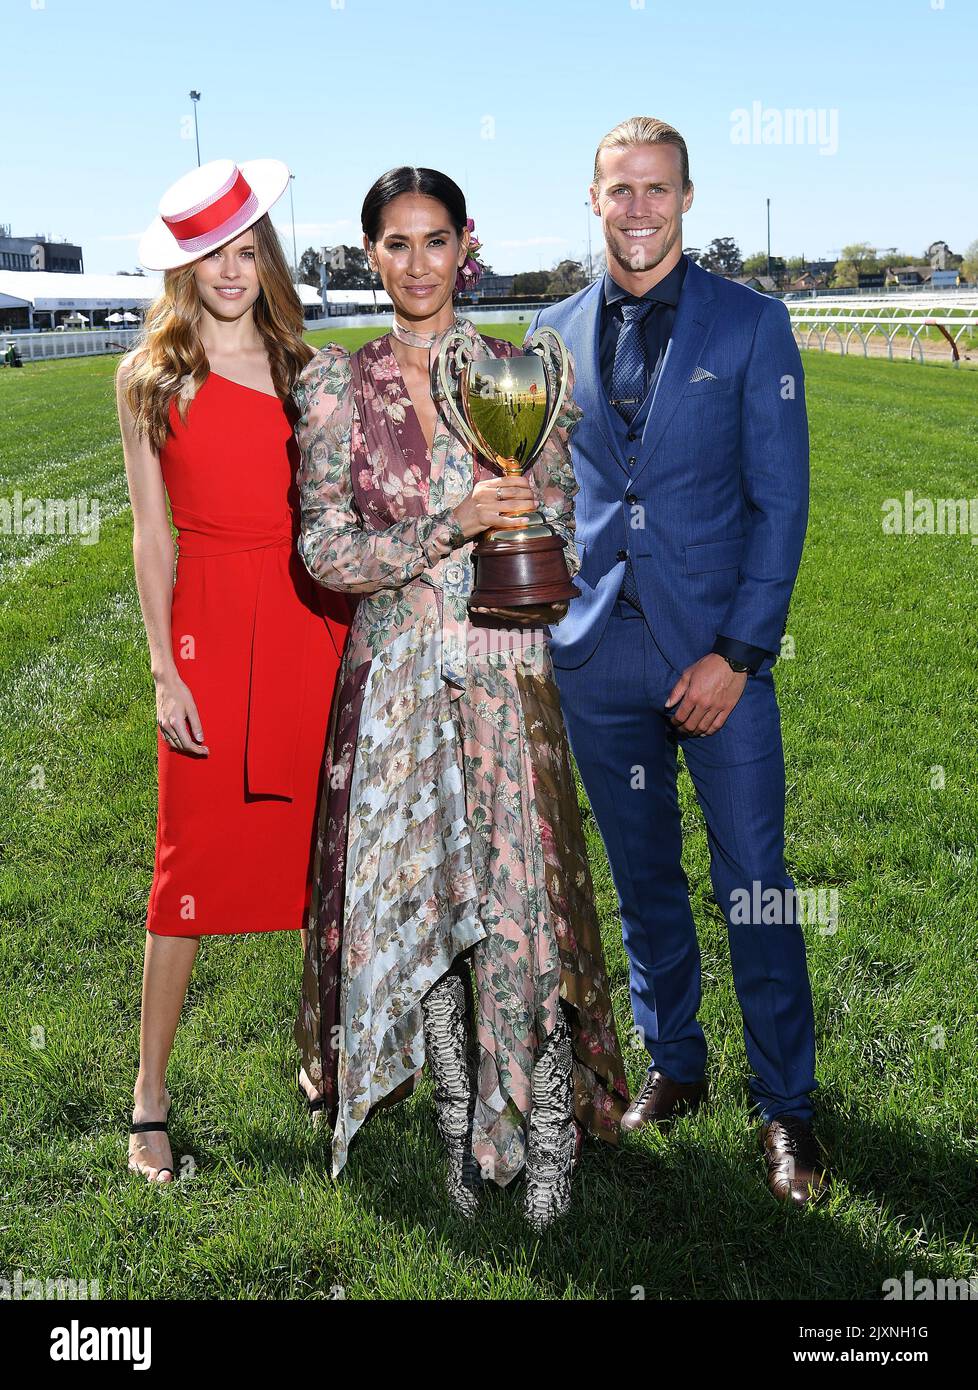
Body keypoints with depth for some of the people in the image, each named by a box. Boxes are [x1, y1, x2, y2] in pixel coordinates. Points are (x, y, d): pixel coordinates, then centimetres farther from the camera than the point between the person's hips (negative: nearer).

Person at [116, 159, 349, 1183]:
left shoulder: (302, 368, 11)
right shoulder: (150, 376, 3)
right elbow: (151, 533, 1)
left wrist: (362, 634, 0)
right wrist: (164, 668, -5)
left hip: (315, 620, 3)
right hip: (211, 625, -3)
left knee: (326, 848, 9)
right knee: (193, 857, 0)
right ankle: (149, 1099, 12)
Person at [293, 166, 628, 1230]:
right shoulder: (336, 384, 1)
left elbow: (563, 538, 5)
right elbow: (324, 551, -6)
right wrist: (454, 526, -18)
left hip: (505, 679, 0)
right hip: (393, 685, 1)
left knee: (517, 907, 1)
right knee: (412, 901, 8)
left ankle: (546, 1133, 20)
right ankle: (458, 1122, 28)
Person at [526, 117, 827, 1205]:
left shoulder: (751, 325, -1)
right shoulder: (556, 336, 8)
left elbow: (780, 502, -4)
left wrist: (737, 653, -11)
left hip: (716, 647, -3)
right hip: (597, 654, 3)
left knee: (754, 885, 1)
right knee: (642, 877, 14)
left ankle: (785, 1105, 16)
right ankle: (672, 1066, 31)